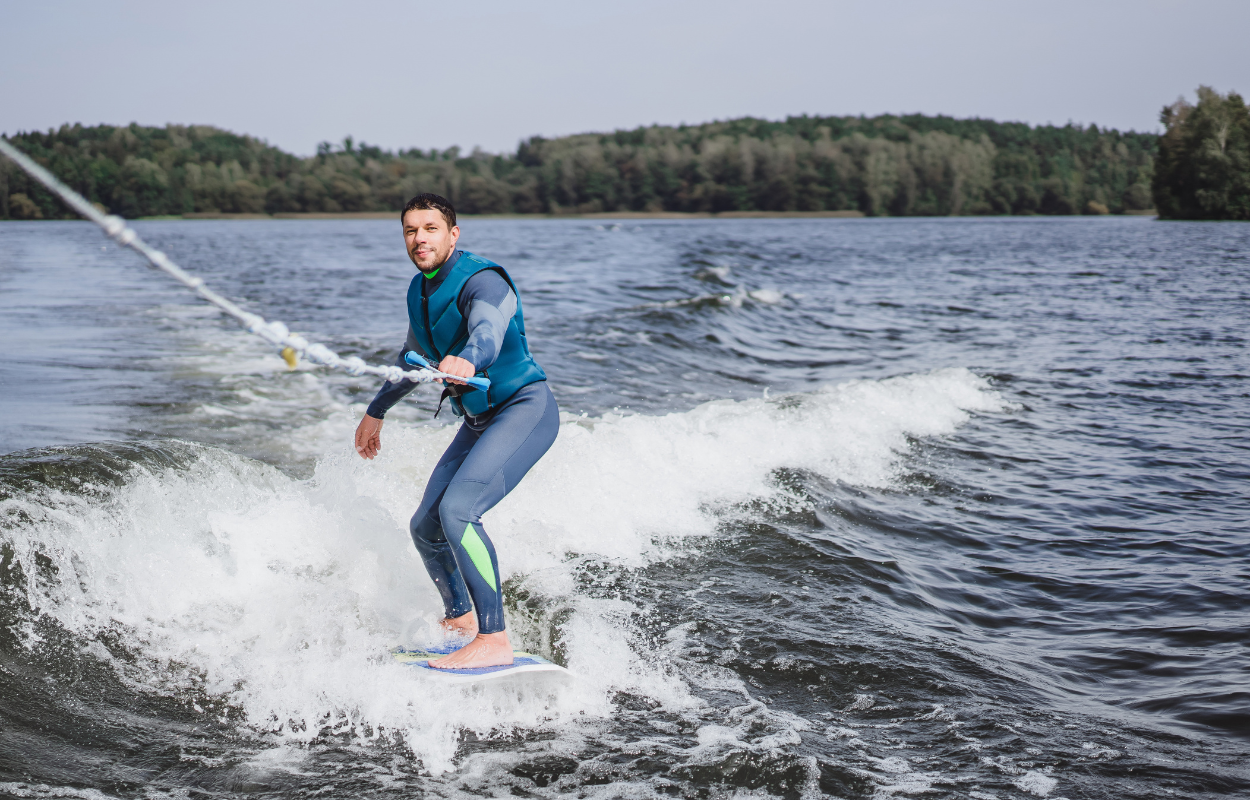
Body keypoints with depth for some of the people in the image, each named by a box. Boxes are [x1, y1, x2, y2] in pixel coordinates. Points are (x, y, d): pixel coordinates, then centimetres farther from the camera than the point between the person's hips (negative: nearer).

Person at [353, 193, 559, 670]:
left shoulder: (481, 281, -18)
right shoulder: (419, 290, 9)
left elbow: (489, 331, -41)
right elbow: (414, 358, 27)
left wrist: (466, 360, -63)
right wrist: (377, 411, 35)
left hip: (524, 409, -9)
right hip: (479, 422, 9)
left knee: (457, 510, -27)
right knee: (426, 528, 8)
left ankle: (494, 641, -25)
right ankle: (461, 619, 32)